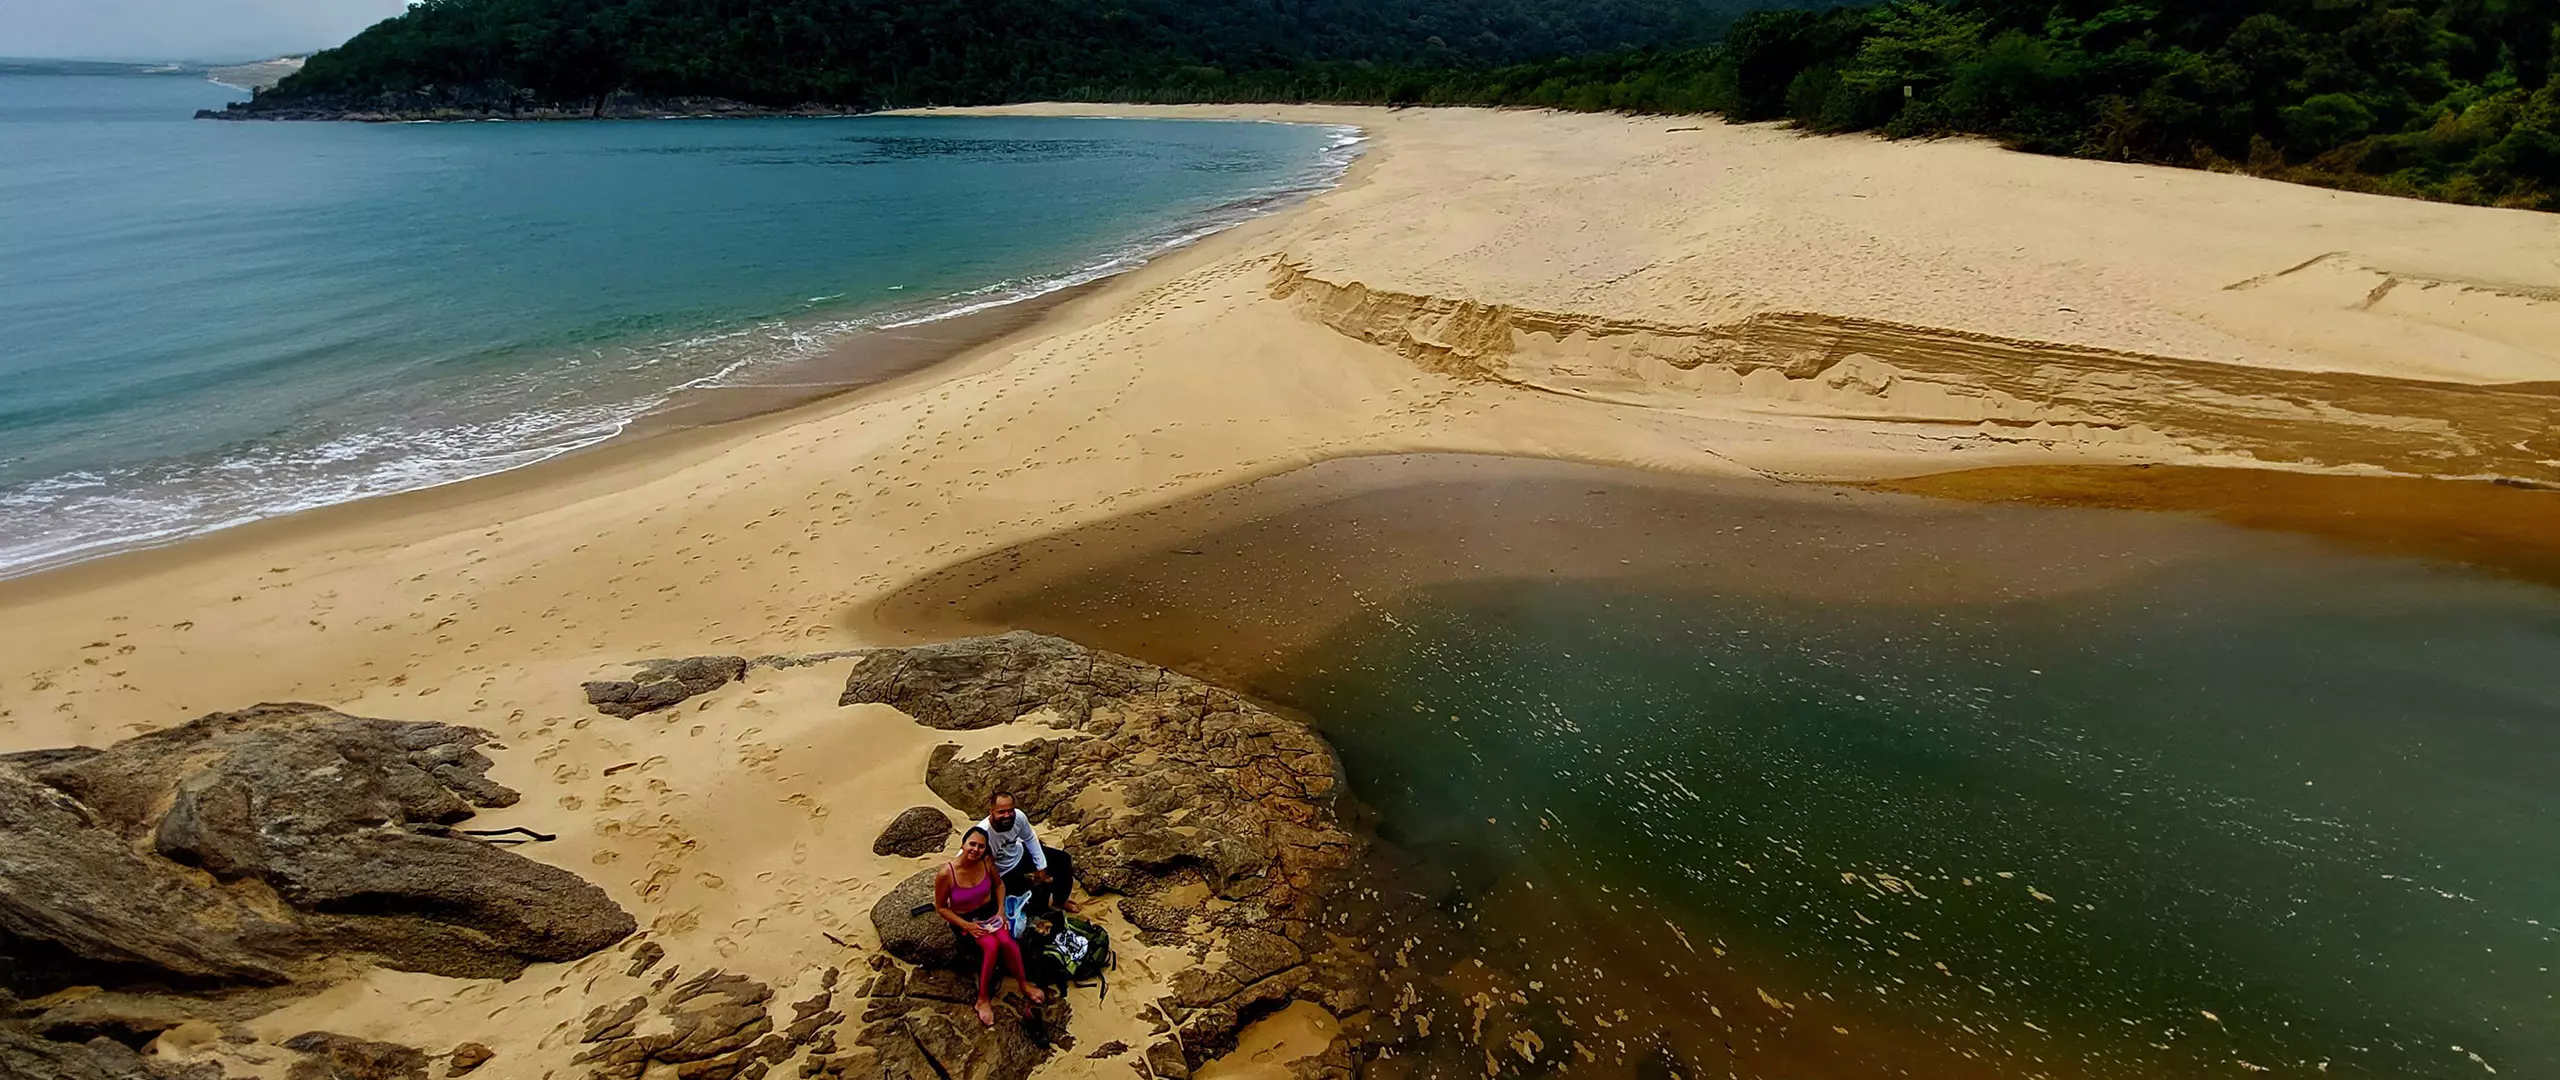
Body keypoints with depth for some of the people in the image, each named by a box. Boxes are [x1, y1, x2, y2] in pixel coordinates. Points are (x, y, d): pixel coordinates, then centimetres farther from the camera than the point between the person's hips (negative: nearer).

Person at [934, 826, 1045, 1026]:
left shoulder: (987, 862, -15)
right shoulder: (946, 873, -26)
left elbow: (999, 884, 6)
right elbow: (940, 907, -13)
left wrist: (1001, 910, -7)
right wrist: (966, 925, -20)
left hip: (988, 912, 3)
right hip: (964, 919, -3)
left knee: (1007, 940, -25)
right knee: (990, 945, -29)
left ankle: (1024, 985, -4)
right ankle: (983, 1000, -14)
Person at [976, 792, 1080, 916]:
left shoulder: (1018, 816, -24)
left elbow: (1030, 839, -2)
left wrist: (1041, 865, 0)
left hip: (1021, 853, 6)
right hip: (1006, 873, -6)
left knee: (1063, 860, 7)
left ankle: (1060, 900, 29)